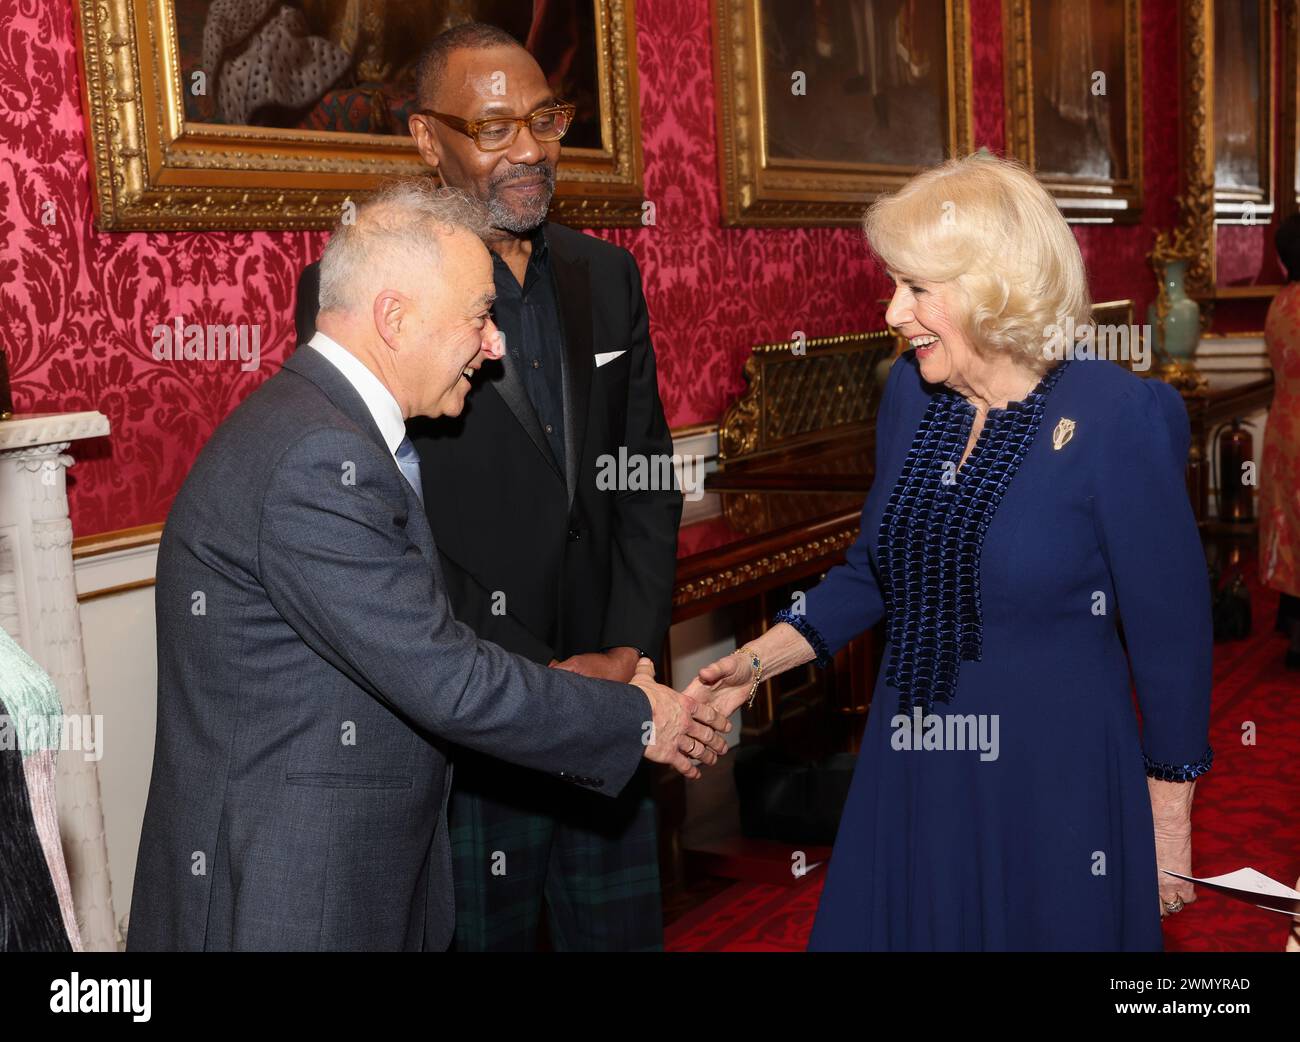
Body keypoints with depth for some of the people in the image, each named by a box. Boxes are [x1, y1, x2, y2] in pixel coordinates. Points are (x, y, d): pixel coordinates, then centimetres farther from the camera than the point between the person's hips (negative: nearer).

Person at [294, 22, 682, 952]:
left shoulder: (606, 275, 8)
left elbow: (648, 475, 9)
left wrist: (631, 650, -3)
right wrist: (535, 678, -15)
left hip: (606, 697, 5)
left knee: (625, 928, 17)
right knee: (483, 931, 12)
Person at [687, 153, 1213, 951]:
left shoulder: (1116, 417, -17)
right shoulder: (910, 392, -1)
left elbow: (1170, 632, -10)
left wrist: (1169, 823, -3)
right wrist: (758, 660, -3)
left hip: (1054, 792, -5)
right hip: (911, 785, 5)